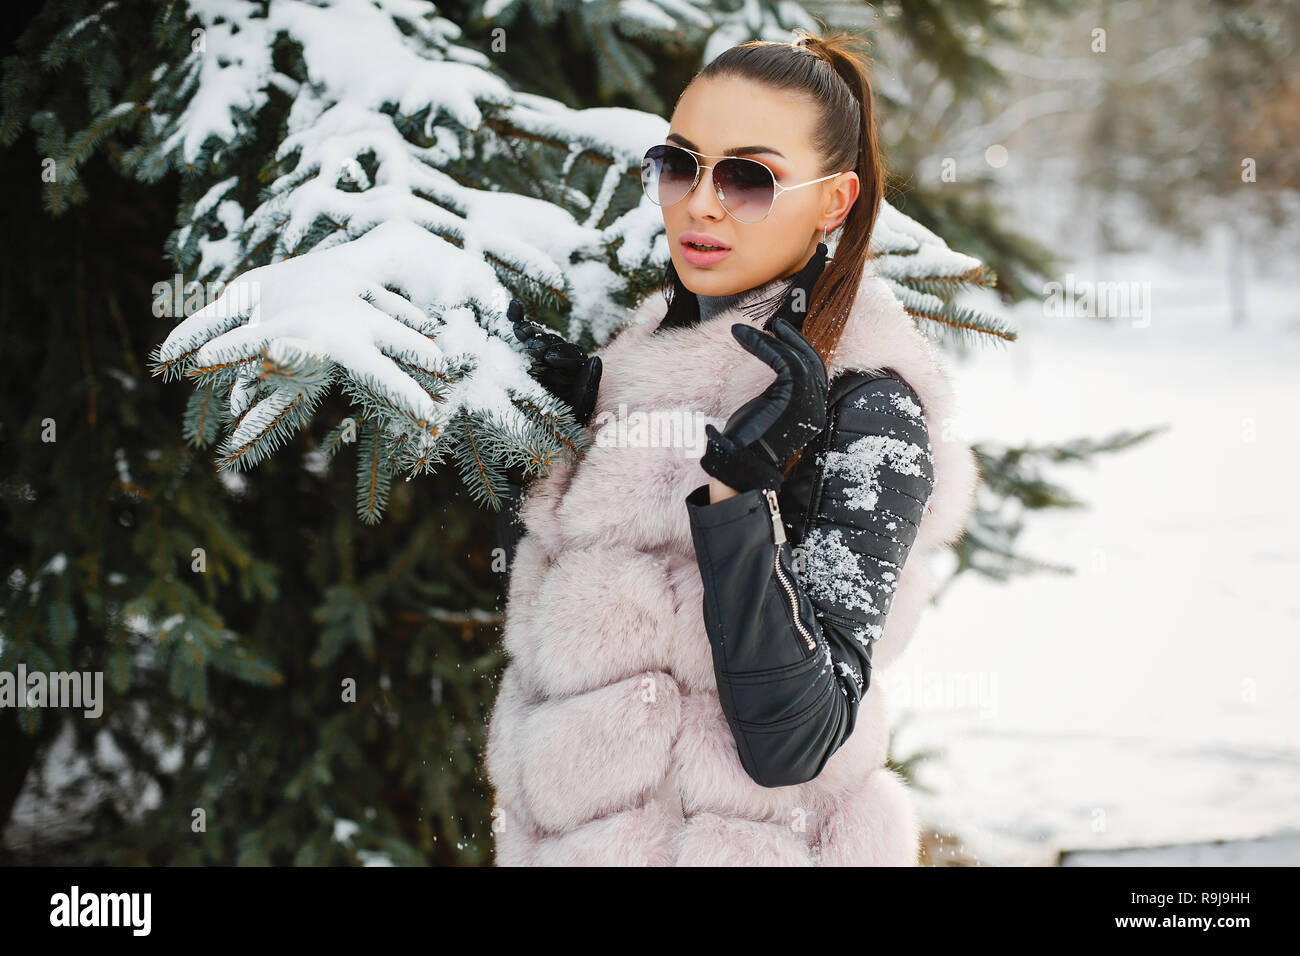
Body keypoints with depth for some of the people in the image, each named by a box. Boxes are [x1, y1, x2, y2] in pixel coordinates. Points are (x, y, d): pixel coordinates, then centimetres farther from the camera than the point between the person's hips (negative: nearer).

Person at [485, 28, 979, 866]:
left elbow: (790, 744, -25)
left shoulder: (863, 415, -17)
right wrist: (569, 415, 2)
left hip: (719, 843, -7)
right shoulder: (668, 343, 4)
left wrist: (739, 489, -31)